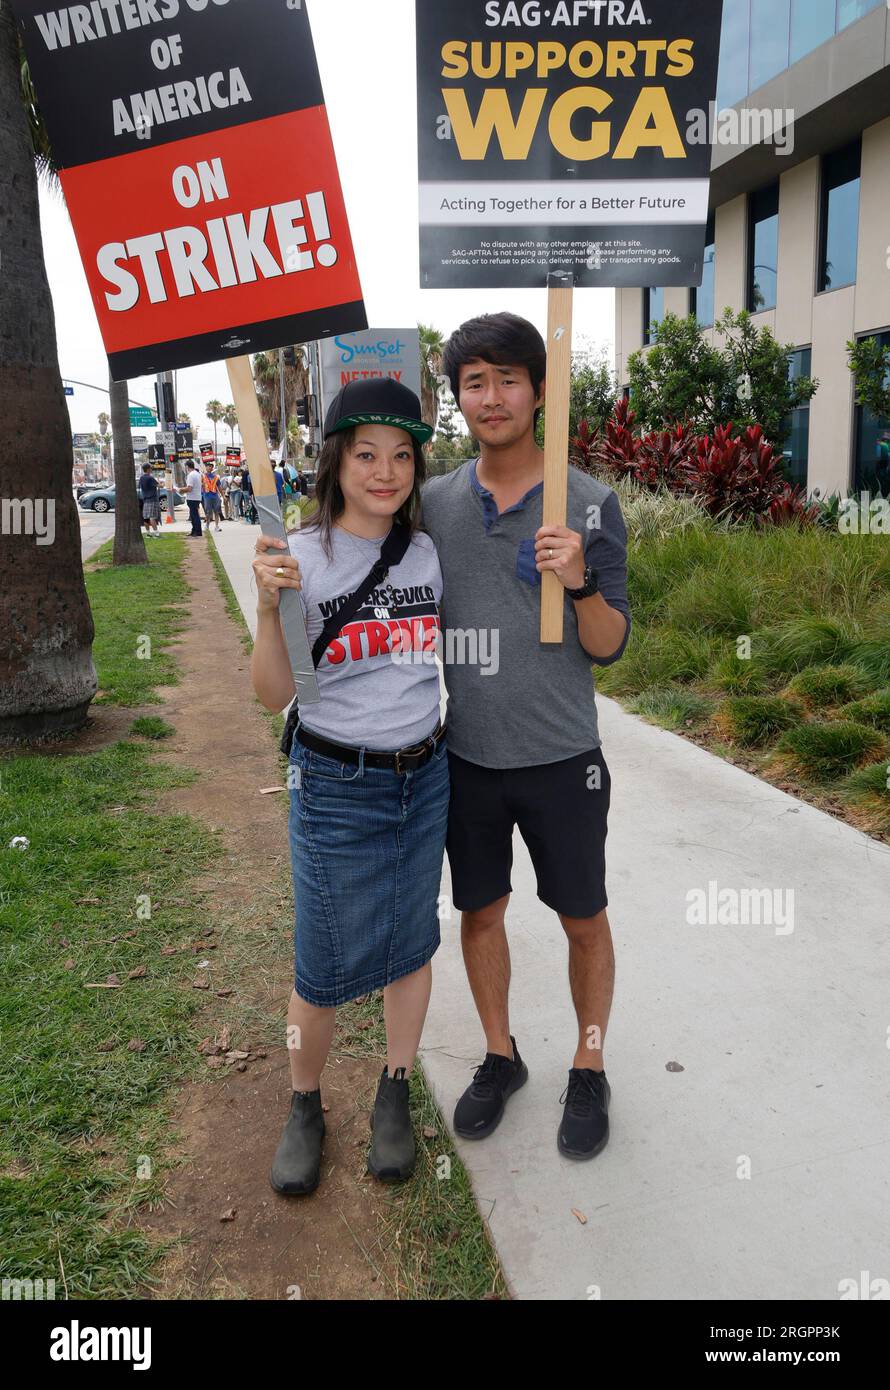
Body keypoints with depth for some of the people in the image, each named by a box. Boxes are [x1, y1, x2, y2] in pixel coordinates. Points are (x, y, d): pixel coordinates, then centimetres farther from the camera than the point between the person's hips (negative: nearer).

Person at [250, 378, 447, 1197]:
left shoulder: (432, 554, 1)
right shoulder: (302, 559, -10)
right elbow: (275, 696, -10)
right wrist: (268, 607, -24)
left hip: (425, 776, 4)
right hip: (336, 785, -3)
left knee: (412, 941, 14)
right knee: (327, 962, 4)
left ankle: (394, 1098, 36)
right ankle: (305, 1109, 31)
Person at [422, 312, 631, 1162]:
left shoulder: (589, 504, -9)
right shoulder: (433, 503, 0)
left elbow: (609, 648, -9)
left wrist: (579, 582, -27)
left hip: (561, 760, -2)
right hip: (468, 757, 3)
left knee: (583, 920, 12)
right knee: (480, 912, 16)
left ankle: (589, 1072, 35)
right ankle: (500, 1058, 39)